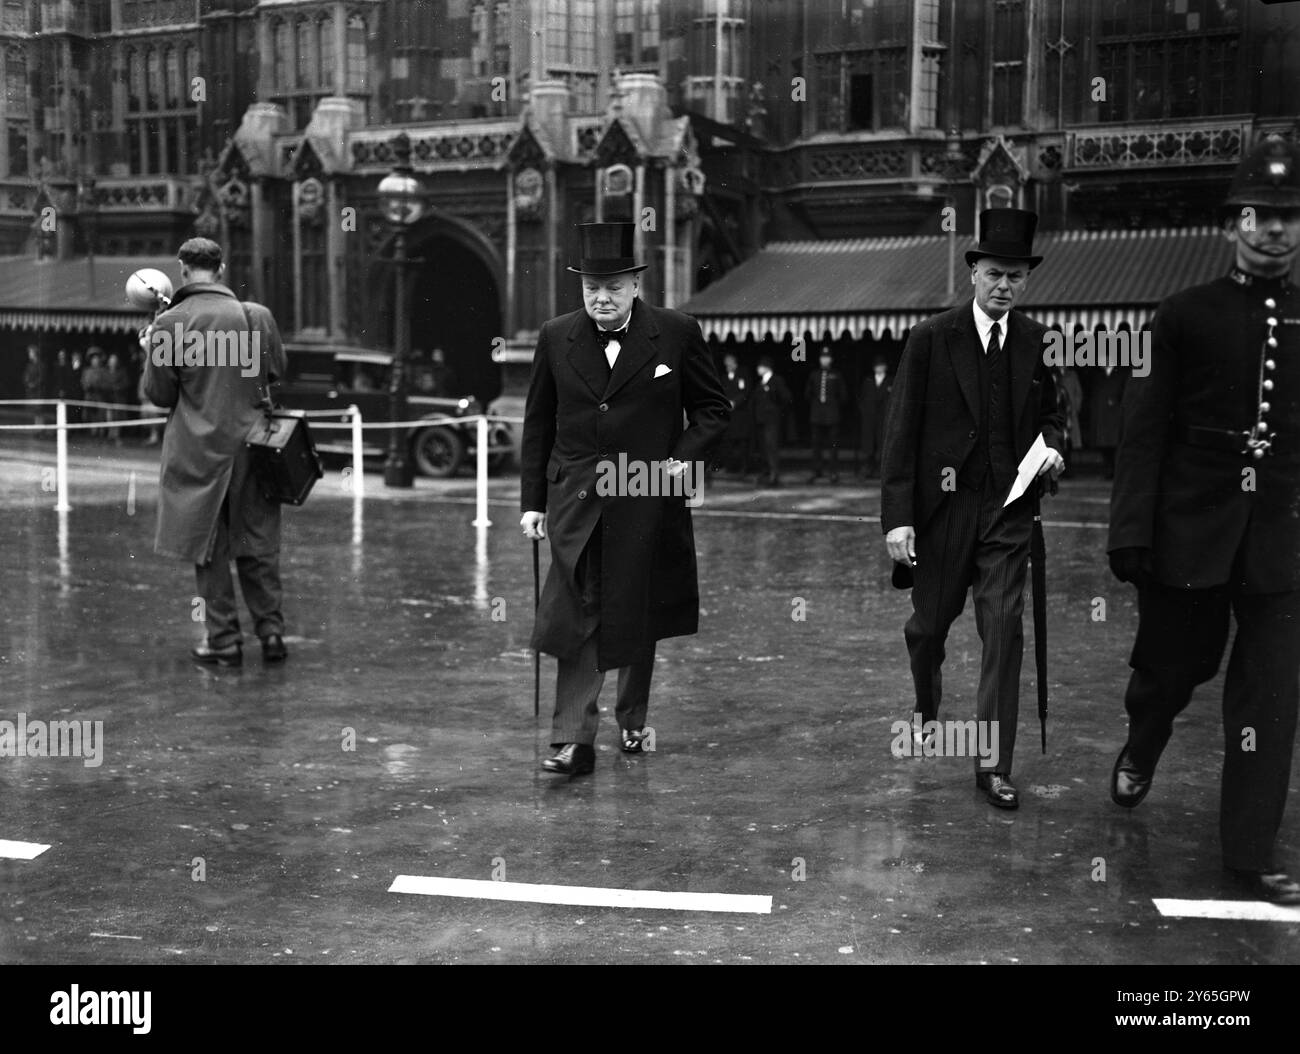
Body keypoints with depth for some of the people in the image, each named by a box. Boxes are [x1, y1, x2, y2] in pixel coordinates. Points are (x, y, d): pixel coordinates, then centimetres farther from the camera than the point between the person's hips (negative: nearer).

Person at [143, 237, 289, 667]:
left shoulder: (169, 324, -10)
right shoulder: (257, 315, -4)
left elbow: (158, 394, -4)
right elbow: (276, 370, 9)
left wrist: (153, 349, 11)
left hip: (199, 449, -2)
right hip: (251, 442, 2)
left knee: (209, 547, 7)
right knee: (258, 543, 12)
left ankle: (224, 639, 10)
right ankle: (271, 629, 14)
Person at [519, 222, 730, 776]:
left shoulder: (677, 333, -3)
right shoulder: (556, 338, 3)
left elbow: (713, 409, 6)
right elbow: (537, 425, 9)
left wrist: (684, 459, -10)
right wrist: (532, 501, 5)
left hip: (647, 497, -1)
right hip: (575, 497, 1)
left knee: (636, 618, 11)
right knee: (576, 617, -8)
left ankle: (633, 720, 31)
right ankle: (574, 740, -7)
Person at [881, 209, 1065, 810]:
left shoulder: (1037, 343, 4)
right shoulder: (930, 339, -6)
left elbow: (1049, 411, 21)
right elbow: (901, 432, -7)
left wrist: (1051, 445, -3)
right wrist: (897, 516, -13)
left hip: (1007, 510, 1)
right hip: (942, 506, -1)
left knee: (1004, 629, -6)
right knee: (929, 623, 12)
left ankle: (993, 763, 0)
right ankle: (925, 711, 43)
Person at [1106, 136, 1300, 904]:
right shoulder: (1186, 316, -1)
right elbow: (1147, 432, -3)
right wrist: (1130, 532, -9)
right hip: (1190, 533, -1)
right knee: (1171, 667, 13)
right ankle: (1140, 751, 46)